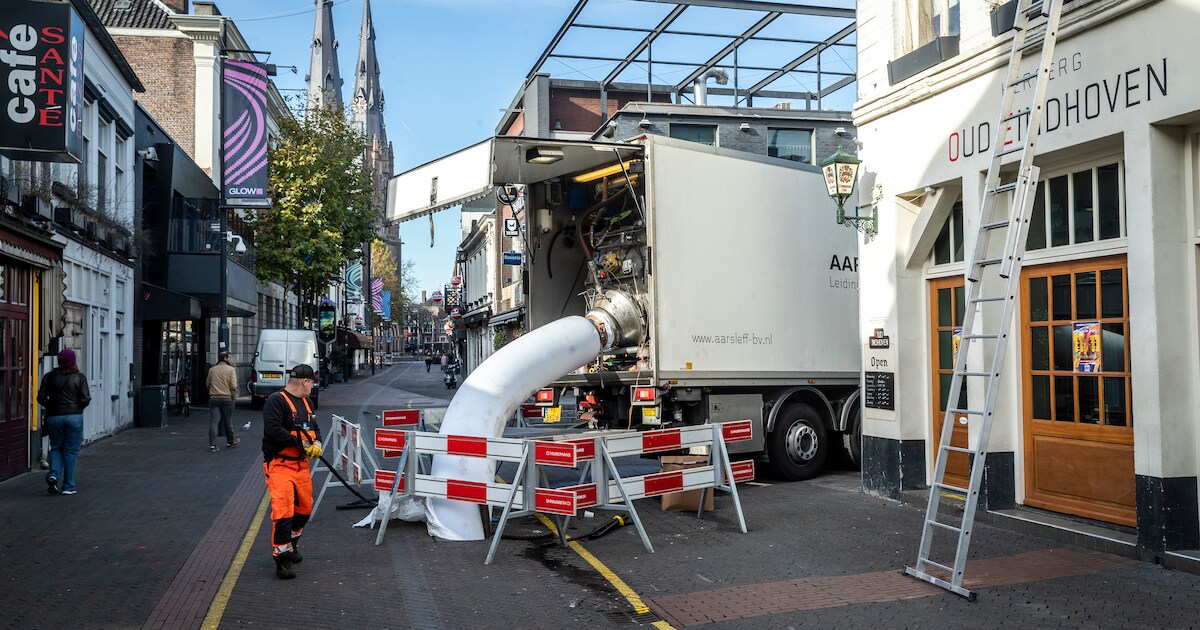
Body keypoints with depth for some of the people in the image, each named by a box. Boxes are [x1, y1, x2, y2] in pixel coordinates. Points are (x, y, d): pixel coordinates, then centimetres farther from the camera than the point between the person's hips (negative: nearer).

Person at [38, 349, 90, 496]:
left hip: (54, 417, 2)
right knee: (71, 450, 5)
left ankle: (54, 474, -5)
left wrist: (51, 407, 17)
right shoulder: (80, 377, -6)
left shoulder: (49, 377, 2)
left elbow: (41, 398, 1)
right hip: (74, 416, -2)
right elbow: (85, 399, -10)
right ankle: (68, 486, 8)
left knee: (56, 447, 18)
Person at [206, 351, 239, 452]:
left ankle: (212, 445, -3)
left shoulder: (212, 370, 8)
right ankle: (230, 442, 26)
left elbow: (207, 384, 15)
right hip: (227, 398, -3)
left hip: (213, 398, 3)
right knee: (228, 421, 11)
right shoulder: (231, 370, -6)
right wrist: (233, 396, 1)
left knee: (213, 421, 1)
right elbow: (233, 386, -13)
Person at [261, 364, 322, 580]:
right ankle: (282, 560, -4)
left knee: (304, 508, 18)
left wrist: (317, 443, -1)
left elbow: (314, 426, 22)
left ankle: (290, 545, 39)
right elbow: (272, 430, -25)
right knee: (283, 512, -13)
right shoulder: (276, 401, -14)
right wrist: (300, 442, -20)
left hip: (301, 465, 9)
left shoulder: (305, 403, 16)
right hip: (280, 466, -9)